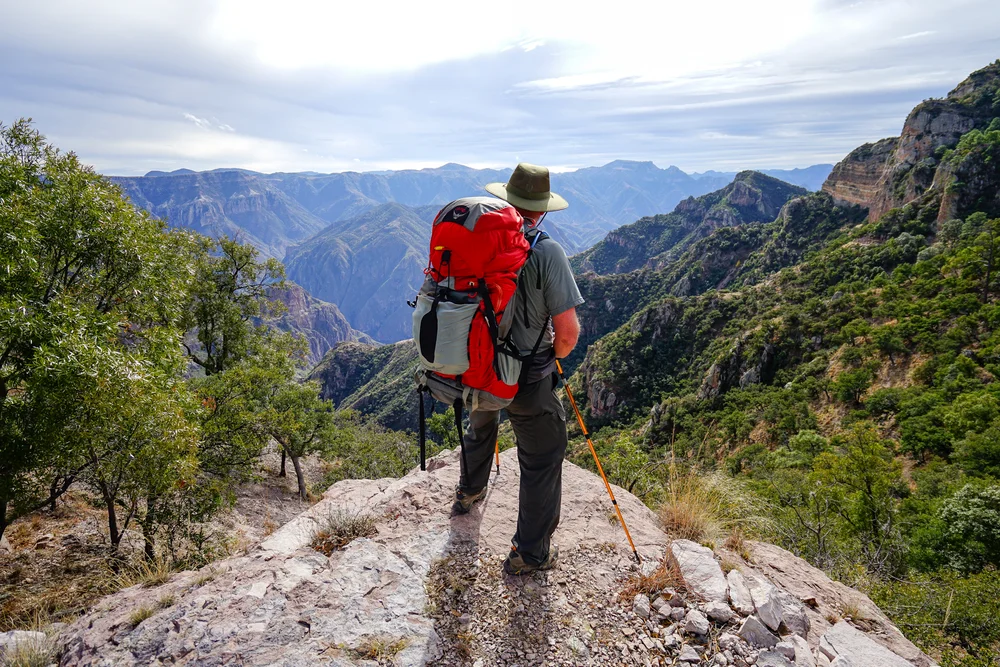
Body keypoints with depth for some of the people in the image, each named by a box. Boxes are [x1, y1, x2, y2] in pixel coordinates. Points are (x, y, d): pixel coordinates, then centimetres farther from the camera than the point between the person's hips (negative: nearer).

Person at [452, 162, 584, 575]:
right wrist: (555, 354, 3)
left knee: (480, 426, 33)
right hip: (528, 379, -5)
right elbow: (568, 331, -20)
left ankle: (469, 491, 57)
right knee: (542, 460, 11)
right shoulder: (546, 252, -19)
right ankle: (531, 553, 21)